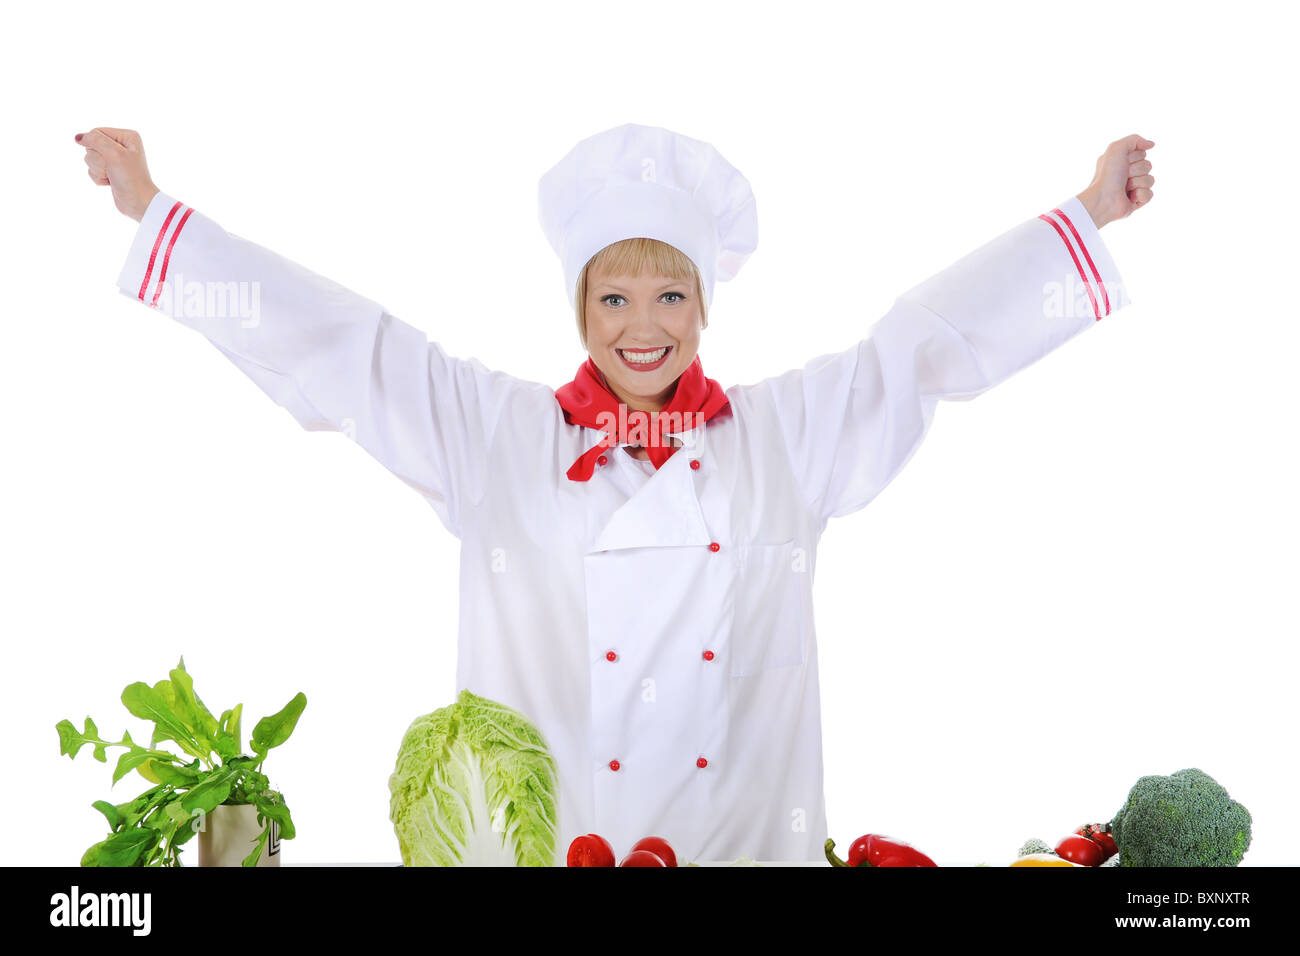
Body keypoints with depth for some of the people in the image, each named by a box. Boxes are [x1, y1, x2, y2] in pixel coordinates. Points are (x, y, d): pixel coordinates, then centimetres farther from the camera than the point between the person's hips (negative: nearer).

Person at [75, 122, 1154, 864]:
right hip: (541, 838, 0)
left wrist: (1087, 215, 10)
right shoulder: (493, 430, 3)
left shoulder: (794, 432, 6)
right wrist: (153, 210, 2)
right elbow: (337, 344, 2)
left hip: (745, 835, 1)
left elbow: (933, 338, 8)